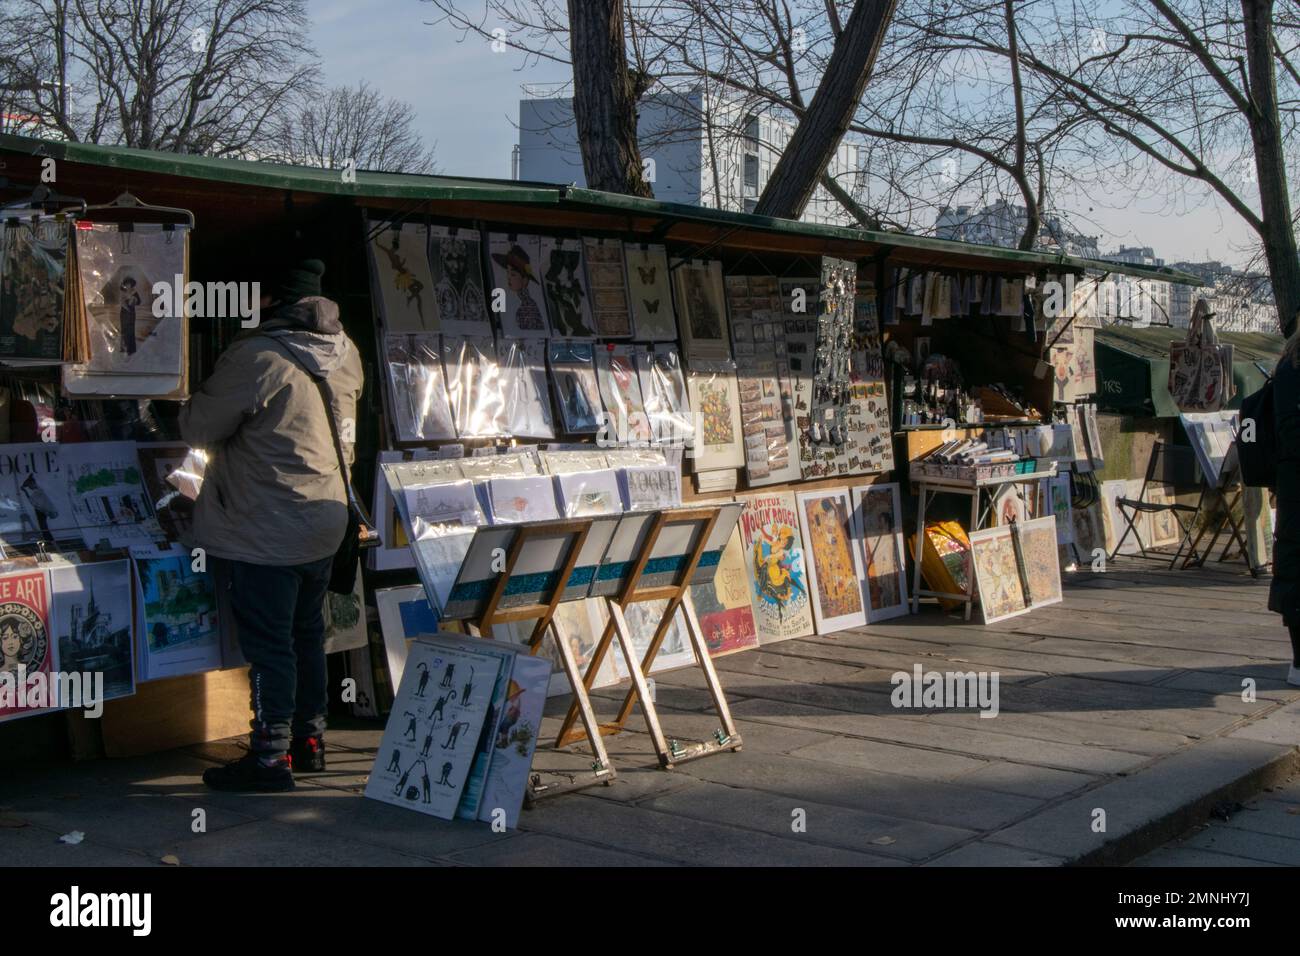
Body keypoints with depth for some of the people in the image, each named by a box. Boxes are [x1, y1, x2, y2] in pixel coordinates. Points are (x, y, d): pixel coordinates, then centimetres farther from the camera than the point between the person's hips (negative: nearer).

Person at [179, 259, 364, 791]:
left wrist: (198, 401, 9)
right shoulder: (345, 353, 3)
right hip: (324, 525, 8)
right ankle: (310, 742, 28)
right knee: (307, 636, 18)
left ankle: (270, 757, 7)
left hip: (261, 534, -8)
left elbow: (198, 428, -12)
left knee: (267, 644, 0)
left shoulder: (257, 357, -21)